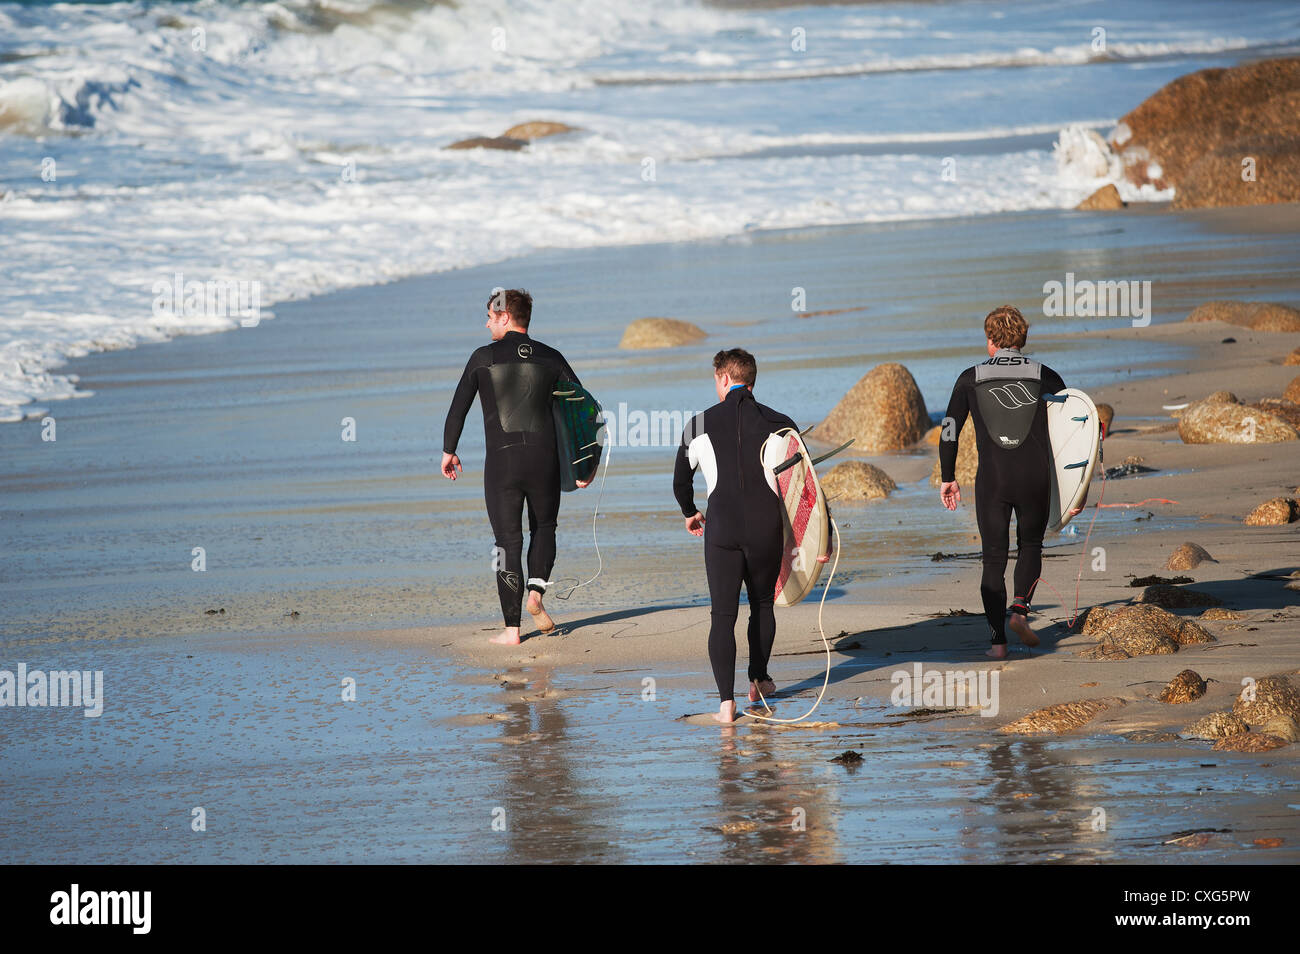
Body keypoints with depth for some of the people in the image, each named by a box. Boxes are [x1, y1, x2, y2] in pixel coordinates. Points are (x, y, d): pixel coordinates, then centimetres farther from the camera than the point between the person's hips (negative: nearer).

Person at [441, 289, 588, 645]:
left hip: (501, 459, -2)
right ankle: (536, 591, -3)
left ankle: (512, 629, 2)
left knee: (508, 541, 3)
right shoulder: (550, 358, 7)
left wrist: (449, 452, 16)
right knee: (544, 527, 22)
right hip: (544, 456, 2)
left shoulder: (484, 358, -1)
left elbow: (458, 408, 2)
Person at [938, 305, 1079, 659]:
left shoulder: (971, 379, 4)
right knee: (1030, 546, 21)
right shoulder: (1045, 377, 5)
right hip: (1036, 477, 1)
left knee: (993, 559, 8)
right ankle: (1020, 610, -2)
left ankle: (998, 640, 1)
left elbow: (949, 431, 2)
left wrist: (947, 478, 12)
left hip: (991, 480, 0)